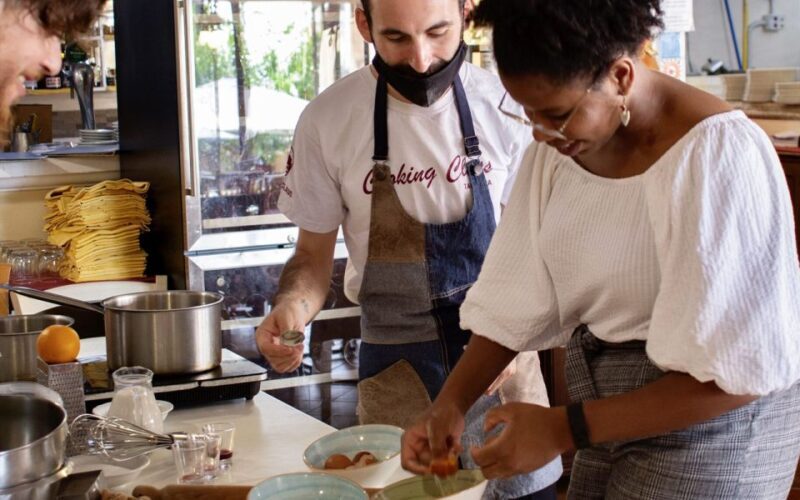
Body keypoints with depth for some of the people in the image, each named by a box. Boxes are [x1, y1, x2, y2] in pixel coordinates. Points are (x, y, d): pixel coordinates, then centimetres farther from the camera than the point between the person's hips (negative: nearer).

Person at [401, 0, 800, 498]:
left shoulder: (716, 154, -24)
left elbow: (736, 373, -24)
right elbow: (517, 300, 2)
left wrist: (566, 428, -25)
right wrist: (450, 402, -11)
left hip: (709, 422, -6)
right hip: (616, 415, 7)